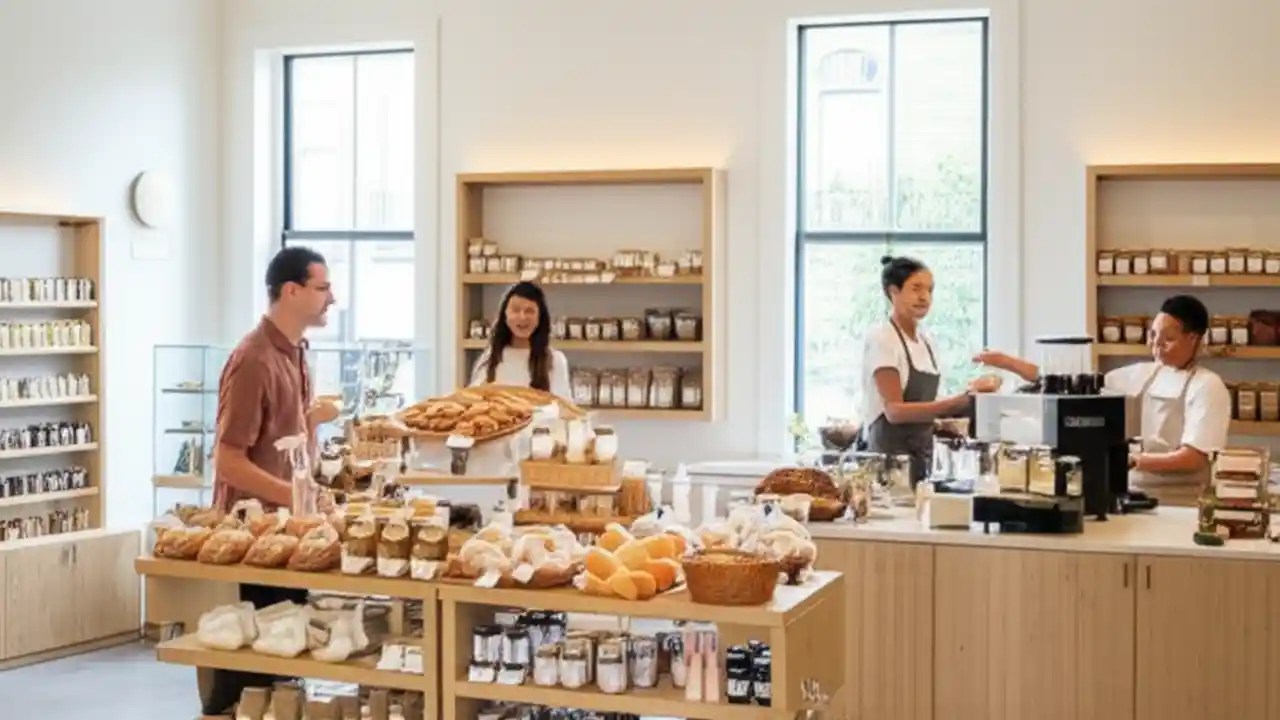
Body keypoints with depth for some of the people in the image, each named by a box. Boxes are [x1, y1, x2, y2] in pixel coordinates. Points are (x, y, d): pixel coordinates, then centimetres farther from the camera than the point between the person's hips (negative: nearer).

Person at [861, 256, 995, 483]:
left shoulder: (925, 340, 12)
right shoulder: (881, 338, -10)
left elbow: (921, 406, 14)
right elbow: (895, 411, -18)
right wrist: (957, 402, -26)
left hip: (920, 456, 7)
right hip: (890, 455, -7)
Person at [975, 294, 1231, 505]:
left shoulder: (1207, 386, -8)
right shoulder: (1141, 375, 7)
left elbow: (1192, 459, -15)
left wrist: (1131, 460, -23)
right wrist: (1009, 363, 1)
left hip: (1178, 507, -5)